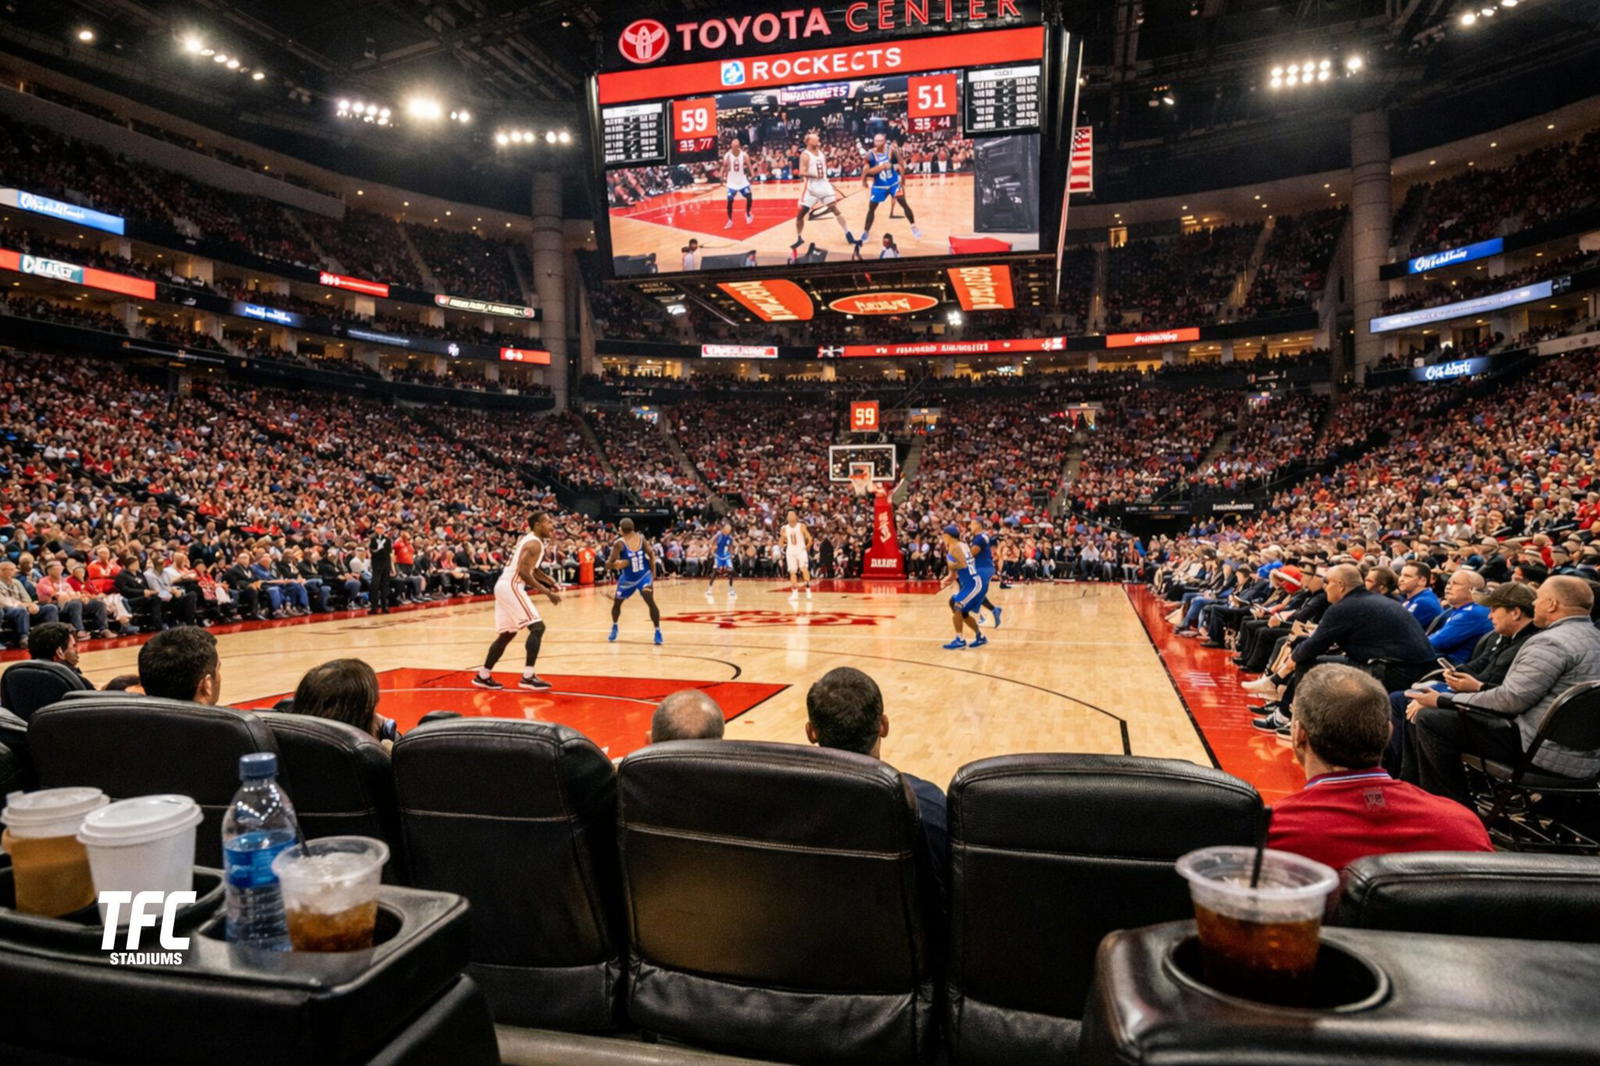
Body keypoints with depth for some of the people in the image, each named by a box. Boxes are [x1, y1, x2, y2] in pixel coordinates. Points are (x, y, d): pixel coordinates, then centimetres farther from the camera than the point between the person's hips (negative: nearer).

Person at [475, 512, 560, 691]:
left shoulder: (531, 540, 18)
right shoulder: (534, 543, -14)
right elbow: (523, 572, -23)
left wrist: (549, 580, 19)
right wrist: (547, 592, -21)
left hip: (505, 586, 11)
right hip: (511, 586, -11)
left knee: (507, 634, 18)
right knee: (537, 627, -12)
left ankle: (483, 676, 26)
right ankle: (528, 676, -16)